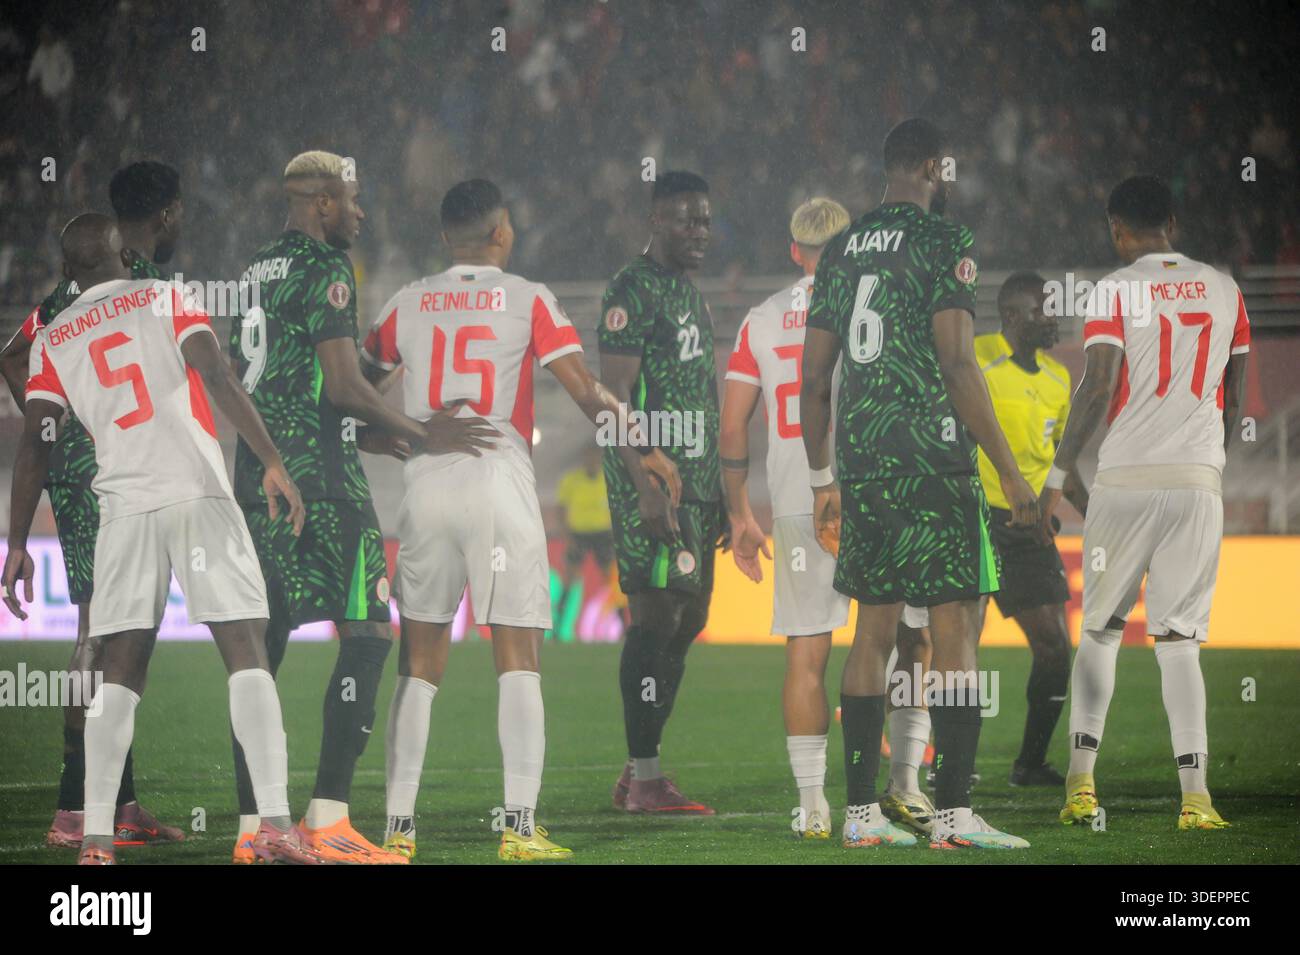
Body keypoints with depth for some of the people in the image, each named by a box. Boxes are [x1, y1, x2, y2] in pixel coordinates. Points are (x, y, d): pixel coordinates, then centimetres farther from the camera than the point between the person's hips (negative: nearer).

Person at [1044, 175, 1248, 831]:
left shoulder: (1115, 291, -3)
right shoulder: (1223, 291, 10)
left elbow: (1099, 388, -10)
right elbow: (1235, 398, 14)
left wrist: (1058, 476, -5)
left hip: (1125, 480, -2)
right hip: (1198, 481, 2)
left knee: (1099, 629, 12)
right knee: (1179, 640, 3)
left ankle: (1081, 781, 3)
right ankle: (1194, 795, -8)